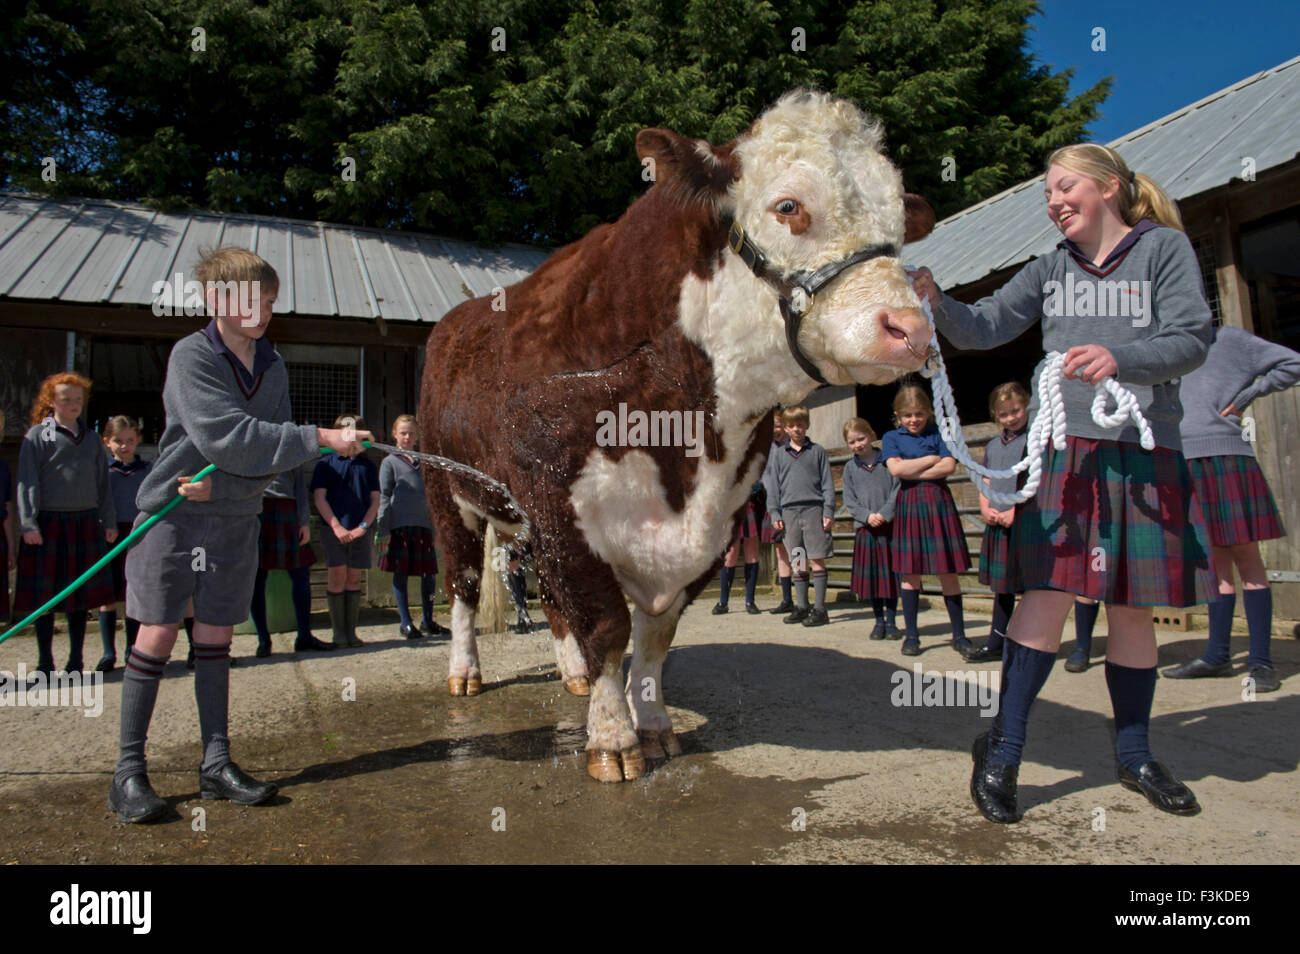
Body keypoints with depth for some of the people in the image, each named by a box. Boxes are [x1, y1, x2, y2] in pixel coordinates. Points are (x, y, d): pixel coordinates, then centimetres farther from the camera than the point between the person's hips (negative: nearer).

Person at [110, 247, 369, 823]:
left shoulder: (273, 369, 5)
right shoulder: (190, 356, -11)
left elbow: (275, 459, 3)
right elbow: (226, 436, -24)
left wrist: (223, 486, -15)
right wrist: (319, 439, -26)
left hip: (236, 519, 4)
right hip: (172, 515, -4)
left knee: (216, 636, 9)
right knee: (157, 634, -1)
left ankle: (216, 763, 16)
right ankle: (129, 771, 10)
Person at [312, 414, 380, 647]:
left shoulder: (368, 465, 14)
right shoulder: (326, 463, 7)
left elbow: (375, 500, 10)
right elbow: (320, 499, 1)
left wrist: (363, 526, -5)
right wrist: (337, 527, -10)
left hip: (361, 531, 2)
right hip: (334, 529, -2)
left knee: (354, 580, 5)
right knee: (337, 578, -5)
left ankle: (351, 631, 11)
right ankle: (338, 632, 4)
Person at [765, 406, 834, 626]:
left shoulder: (817, 451, 8)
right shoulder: (779, 454, 14)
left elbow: (827, 483, 6)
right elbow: (774, 486, 13)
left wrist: (828, 511, -3)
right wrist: (775, 513, 4)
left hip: (813, 509, -3)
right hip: (789, 511, 3)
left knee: (816, 559, -4)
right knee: (797, 562, 7)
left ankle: (819, 608, -1)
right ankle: (801, 606, 14)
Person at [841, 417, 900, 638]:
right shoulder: (850, 468, 6)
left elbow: (897, 490, -4)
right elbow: (849, 501, 2)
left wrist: (884, 514, -16)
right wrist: (867, 515, -13)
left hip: (889, 526, -1)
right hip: (865, 529, 2)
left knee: (890, 574, 2)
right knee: (871, 576, 5)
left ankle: (891, 621, 13)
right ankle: (879, 620, 17)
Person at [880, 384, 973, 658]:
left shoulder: (938, 434, 8)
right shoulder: (892, 438, 8)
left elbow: (949, 466, -7)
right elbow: (896, 468, -9)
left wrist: (912, 472, -10)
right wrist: (932, 459, -4)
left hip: (938, 502, 0)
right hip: (908, 505, 0)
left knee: (948, 570, 2)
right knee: (910, 572, 3)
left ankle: (959, 635, 11)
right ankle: (911, 634, 12)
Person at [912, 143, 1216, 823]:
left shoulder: (1165, 247, 7)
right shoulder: (1051, 269, 14)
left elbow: (1192, 339, -4)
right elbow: (982, 329, 7)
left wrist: (1120, 359, -22)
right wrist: (934, 300, -12)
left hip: (1143, 450, 0)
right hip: (1060, 446, 0)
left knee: (1132, 604, 6)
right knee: (1049, 592, -9)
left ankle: (1134, 755, 24)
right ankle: (1002, 748, 1)